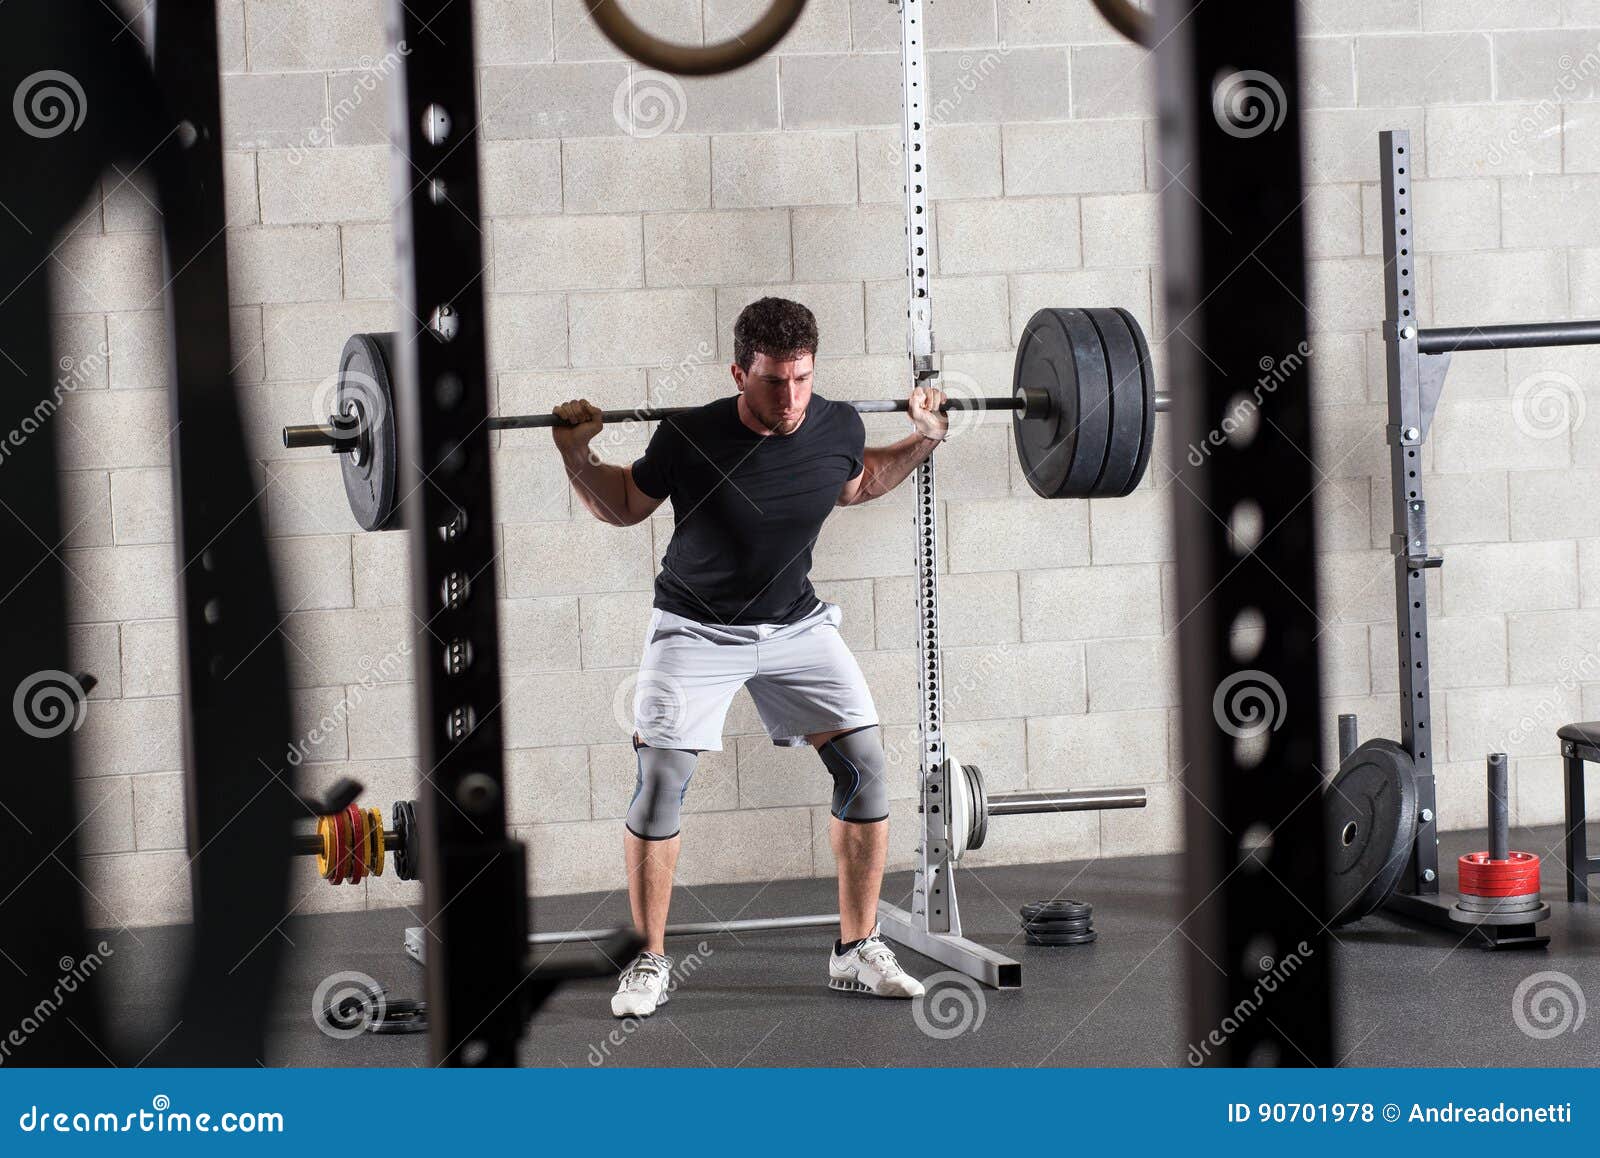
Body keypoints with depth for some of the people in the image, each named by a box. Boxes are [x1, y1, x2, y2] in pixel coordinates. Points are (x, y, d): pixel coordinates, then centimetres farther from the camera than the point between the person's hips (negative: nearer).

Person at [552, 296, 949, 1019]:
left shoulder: (837, 428, -13)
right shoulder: (690, 439, -23)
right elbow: (624, 507, -3)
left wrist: (922, 442, 2)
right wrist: (577, 458, -19)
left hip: (797, 625, 3)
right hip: (696, 628, -3)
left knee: (864, 768, -7)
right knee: (660, 781, -14)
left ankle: (857, 952, 6)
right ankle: (650, 963, 0)